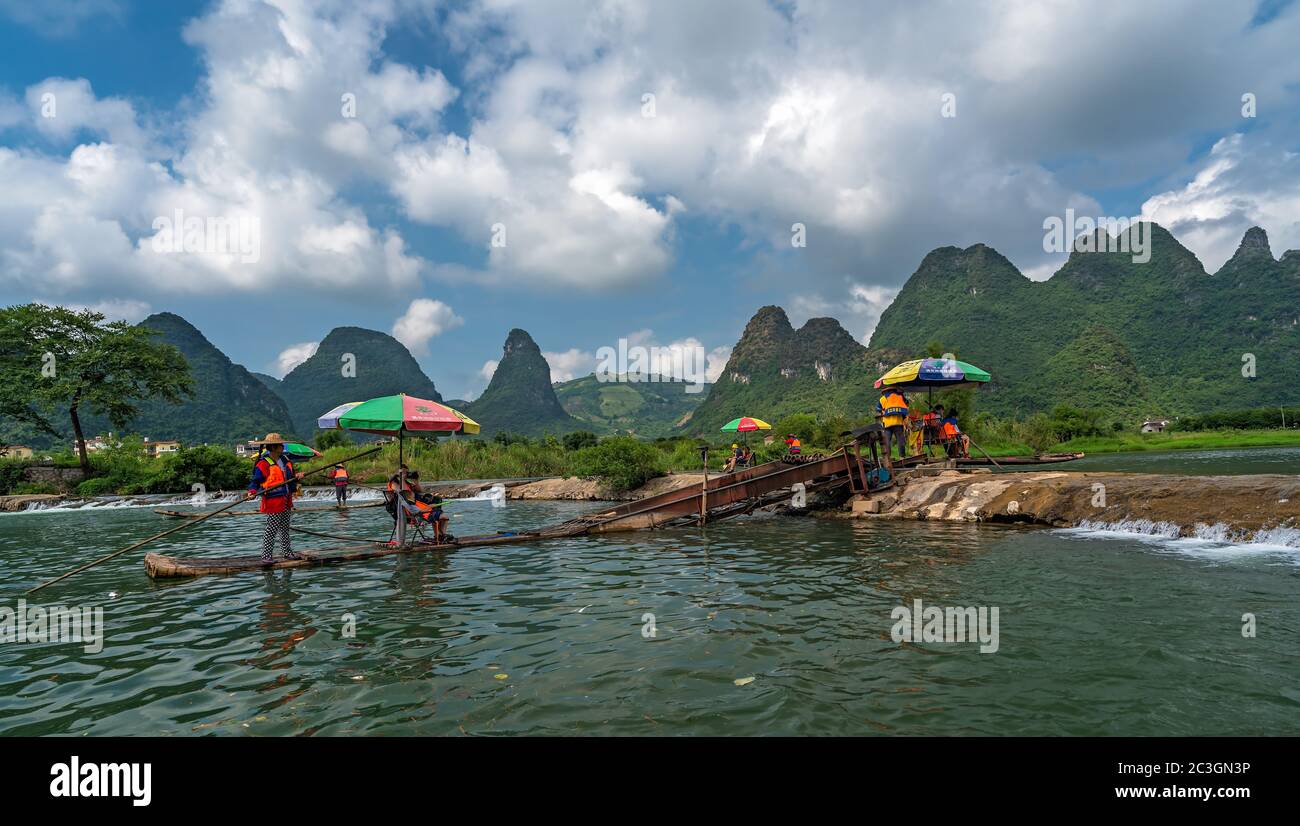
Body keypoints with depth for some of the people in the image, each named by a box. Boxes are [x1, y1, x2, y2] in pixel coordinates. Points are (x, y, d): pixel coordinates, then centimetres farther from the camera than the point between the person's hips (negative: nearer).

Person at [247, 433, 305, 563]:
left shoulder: (285, 460, 12)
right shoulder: (263, 464, -13)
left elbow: (291, 475, 22)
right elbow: (255, 481, -11)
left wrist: (296, 476, 1)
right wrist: (252, 491, -27)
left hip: (286, 501, 8)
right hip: (273, 502, -8)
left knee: (285, 528, 16)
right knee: (271, 529, -4)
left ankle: (286, 552, 26)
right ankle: (266, 555, 4)